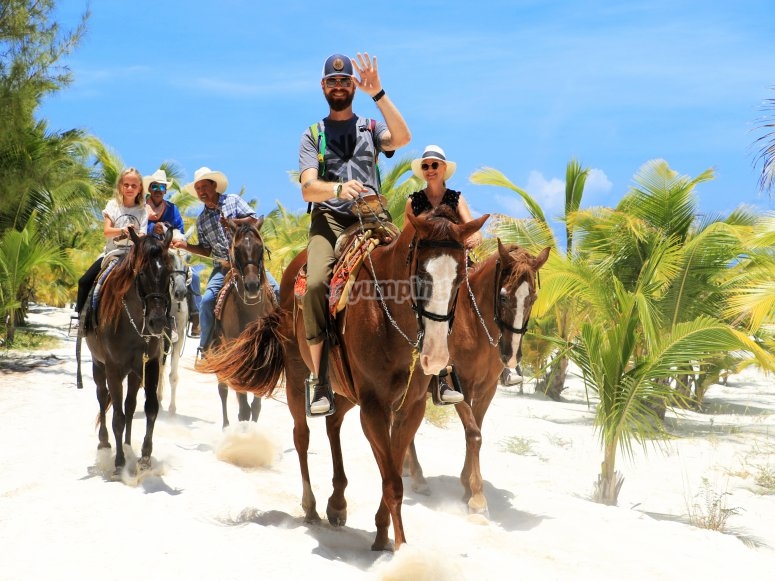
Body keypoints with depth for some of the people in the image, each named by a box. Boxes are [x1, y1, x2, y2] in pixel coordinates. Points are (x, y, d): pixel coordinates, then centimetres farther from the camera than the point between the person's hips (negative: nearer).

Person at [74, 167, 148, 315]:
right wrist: (122, 230, -30)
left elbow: (142, 236, -5)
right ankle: (80, 314, 9)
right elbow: (106, 230, -11)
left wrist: (137, 236, -29)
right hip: (111, 253, 1)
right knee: (85, 281, -7)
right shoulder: (113, 205, 1)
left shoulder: (142, 211, 0)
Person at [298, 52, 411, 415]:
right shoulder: (312, 135, 15)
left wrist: (377, 93, -11)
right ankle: (319, 379, -23)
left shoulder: (370, 128, 18)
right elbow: (308, 188, 0)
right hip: (328, 218, -1)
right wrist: (338, 188, -23)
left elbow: (402, 138, -7)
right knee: (316, 283, -28)